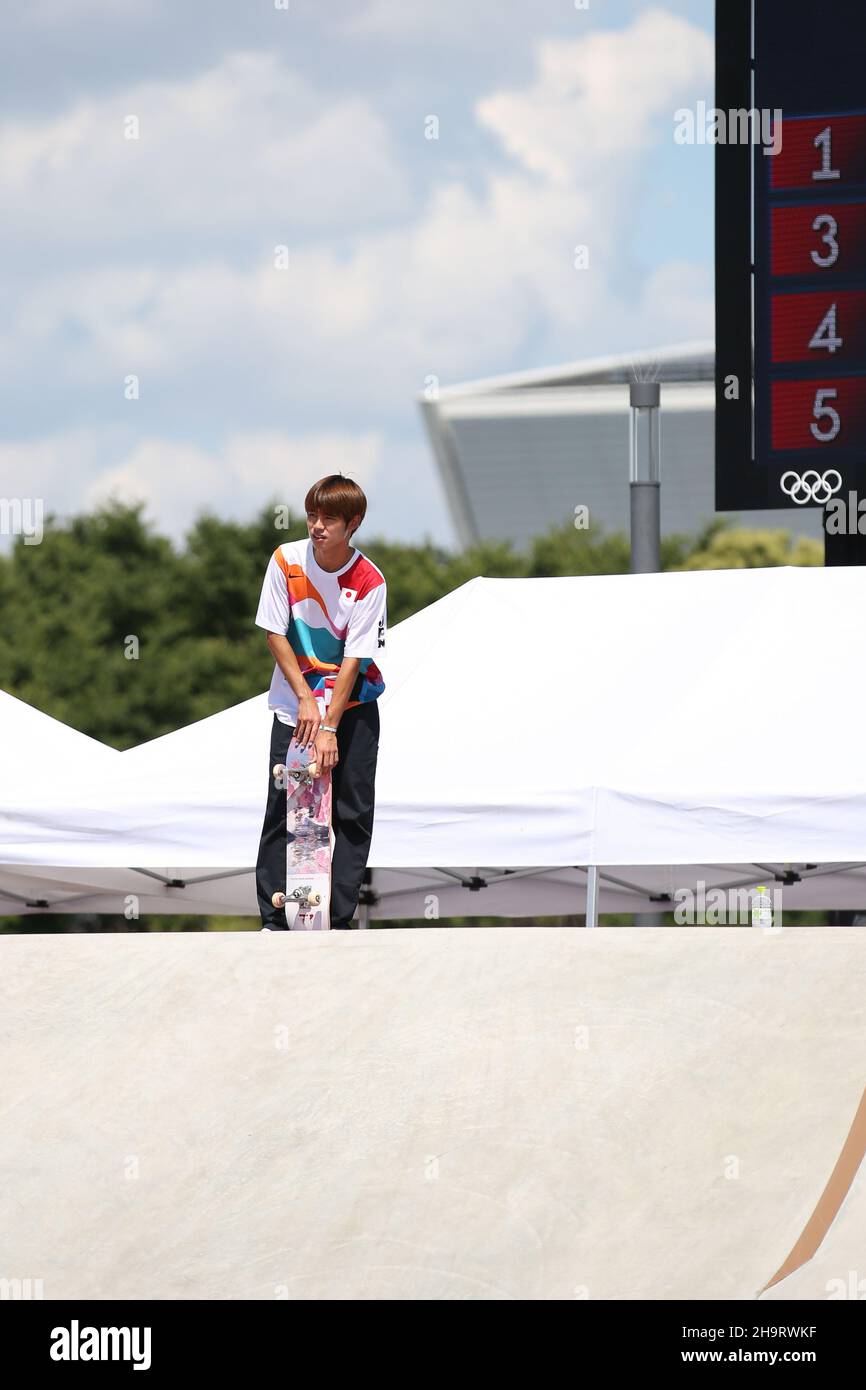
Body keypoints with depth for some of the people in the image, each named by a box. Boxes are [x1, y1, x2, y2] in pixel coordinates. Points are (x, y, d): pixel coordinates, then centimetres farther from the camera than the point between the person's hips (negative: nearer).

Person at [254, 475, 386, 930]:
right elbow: (275, 634, -6)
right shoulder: (286, 560, -10)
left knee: (352, 813, -2)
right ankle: (273, 921, -1)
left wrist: (330, 726, -21)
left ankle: (340, 920, 3)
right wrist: (305, 699, -13)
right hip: (293, 702, 1)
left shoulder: (369, 582, -15)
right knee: (282, 808, -4)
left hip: (352, 705, -1)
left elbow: (353, 661, -16)